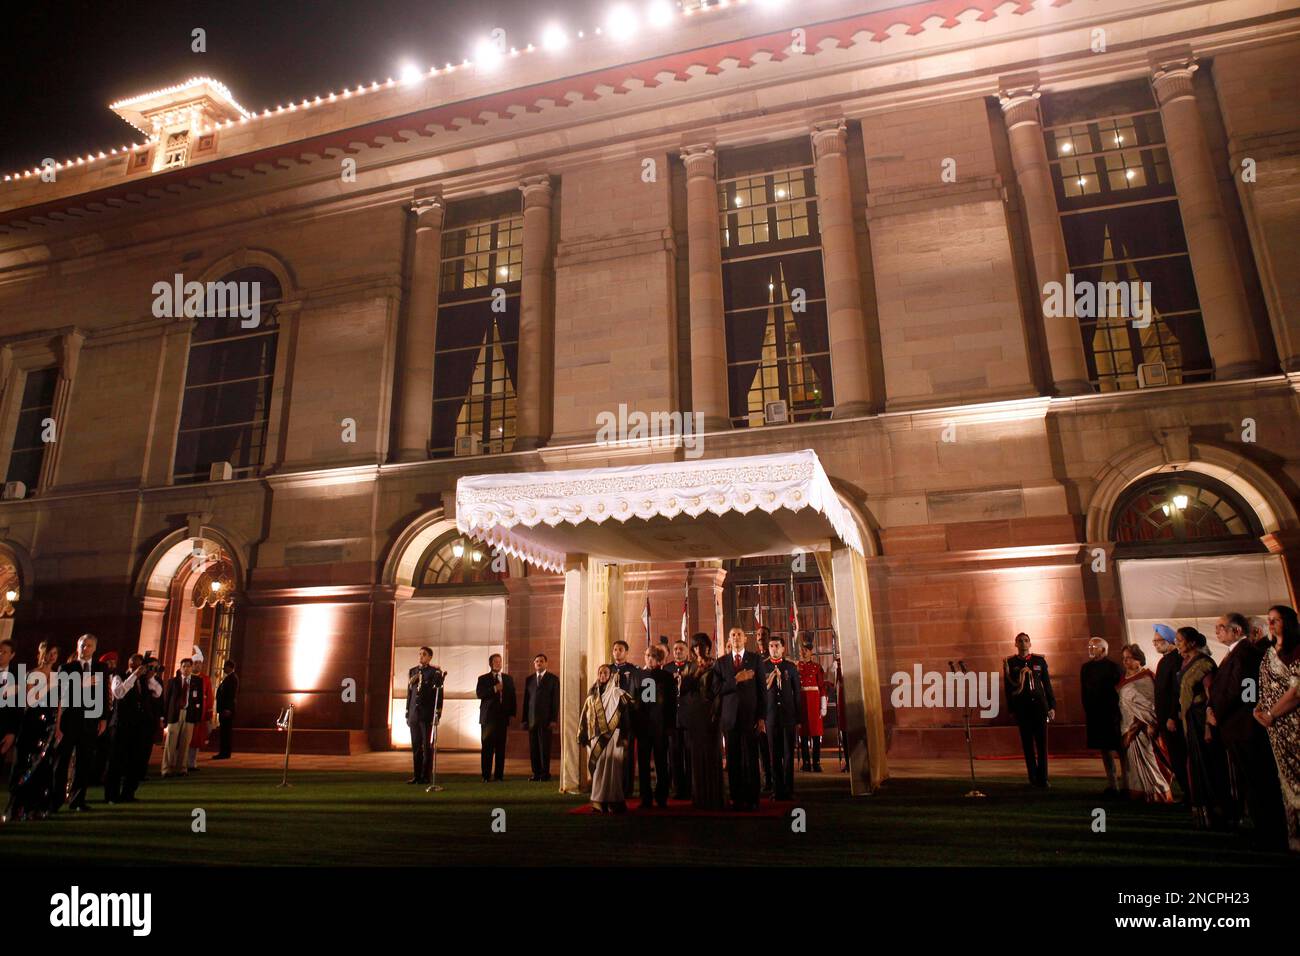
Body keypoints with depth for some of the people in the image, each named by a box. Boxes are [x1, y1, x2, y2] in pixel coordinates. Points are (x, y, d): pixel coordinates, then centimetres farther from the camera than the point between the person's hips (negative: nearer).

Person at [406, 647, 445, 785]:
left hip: (427, 715, -5)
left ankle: (426, 776, 4)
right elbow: (409, 693, 16)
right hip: (414, 714, 5)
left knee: (427, 746, -1)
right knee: (415, 746, 8)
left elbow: (439, 694, -5)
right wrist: (407, 713, 12)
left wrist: (437, 714, -10)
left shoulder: (435, 672, -2)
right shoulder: (412, 671, 14)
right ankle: (417, 775, 14)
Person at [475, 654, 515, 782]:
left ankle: (499, 774, 7)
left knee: (501, 747, 1)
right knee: (487, 747, -3)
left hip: (502, 717, 2)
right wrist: (494, 689, -16)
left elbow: (512, 696, 11)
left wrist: (511, 714, 4)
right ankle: (486, 775, 2)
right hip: (488, 717, -2)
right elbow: (479, 694, -7)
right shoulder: (483, 679, 7)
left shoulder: (508, 679, 14)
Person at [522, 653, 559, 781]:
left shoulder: (553, 679, 3)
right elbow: (526, 699, 12)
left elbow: (556, 700, -1)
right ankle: (536, 773, 11)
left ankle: (545, 773, 6)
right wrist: (525, 719, 6)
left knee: (545, 747, -2)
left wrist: (554, 720, -8)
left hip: (546, 719, -3)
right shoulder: (529, 679, 13)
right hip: (532, 719, 3)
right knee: (533, 748, 3)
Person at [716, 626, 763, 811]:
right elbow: (718, 689, -1)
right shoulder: (721, 662, 9)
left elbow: (761, 688, 1)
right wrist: (736, 680, -13)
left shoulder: (755, 659, 5)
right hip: (730, 717, 1)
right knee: (733, 760, 4)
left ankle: (752, 800, 9)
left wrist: (761, 716, -4)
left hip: (750, 716, -1)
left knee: (751, 759, 0)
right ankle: (736, 799, 11)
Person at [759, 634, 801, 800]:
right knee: (774, 755, 4)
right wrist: (760, 717, -1)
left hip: (789, 716, 0)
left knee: (788, 754, 3)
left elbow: (798, 694, 6)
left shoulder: (791, 667, 4)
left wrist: (799, 719, 4)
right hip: (771, 717, 0)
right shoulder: (762, 667, 3)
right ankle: (777, 790, 12)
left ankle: (788, 790, 12)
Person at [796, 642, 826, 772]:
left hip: (814, 701, 0)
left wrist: (823, 707, -2)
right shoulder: (795, 667, 8)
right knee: (802, 732, 2)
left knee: (816, 732, -1)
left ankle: (816, 762, 4)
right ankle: (806, 762, 9)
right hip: (800, 701, 1)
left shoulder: (817, 666, 6)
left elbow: (822, 686, 3)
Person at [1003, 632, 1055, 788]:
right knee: (1028, 743, 3)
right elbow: (1008, 687, 4)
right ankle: (1033, 778, 10)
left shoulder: (1040, 660, 6)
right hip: (1022, 708, -1)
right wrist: (1011, 710, 1)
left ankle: (1043, 778, 6)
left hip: (1039, 705, 1)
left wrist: (1052, 706, 3)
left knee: (1042, 742, -1)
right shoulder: (1010, 663, 2)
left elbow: (1047, 684, 8)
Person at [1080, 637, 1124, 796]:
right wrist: (1087, 712, 10)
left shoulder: (1114, 667, -7)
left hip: (1112, 714, -5)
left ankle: (1126, 785, 8)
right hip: (1095, 715, 5)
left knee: (1120, 749, 1)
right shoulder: (1086, 668, 9)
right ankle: (1112, 785, 16)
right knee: (1105, 749, 9)